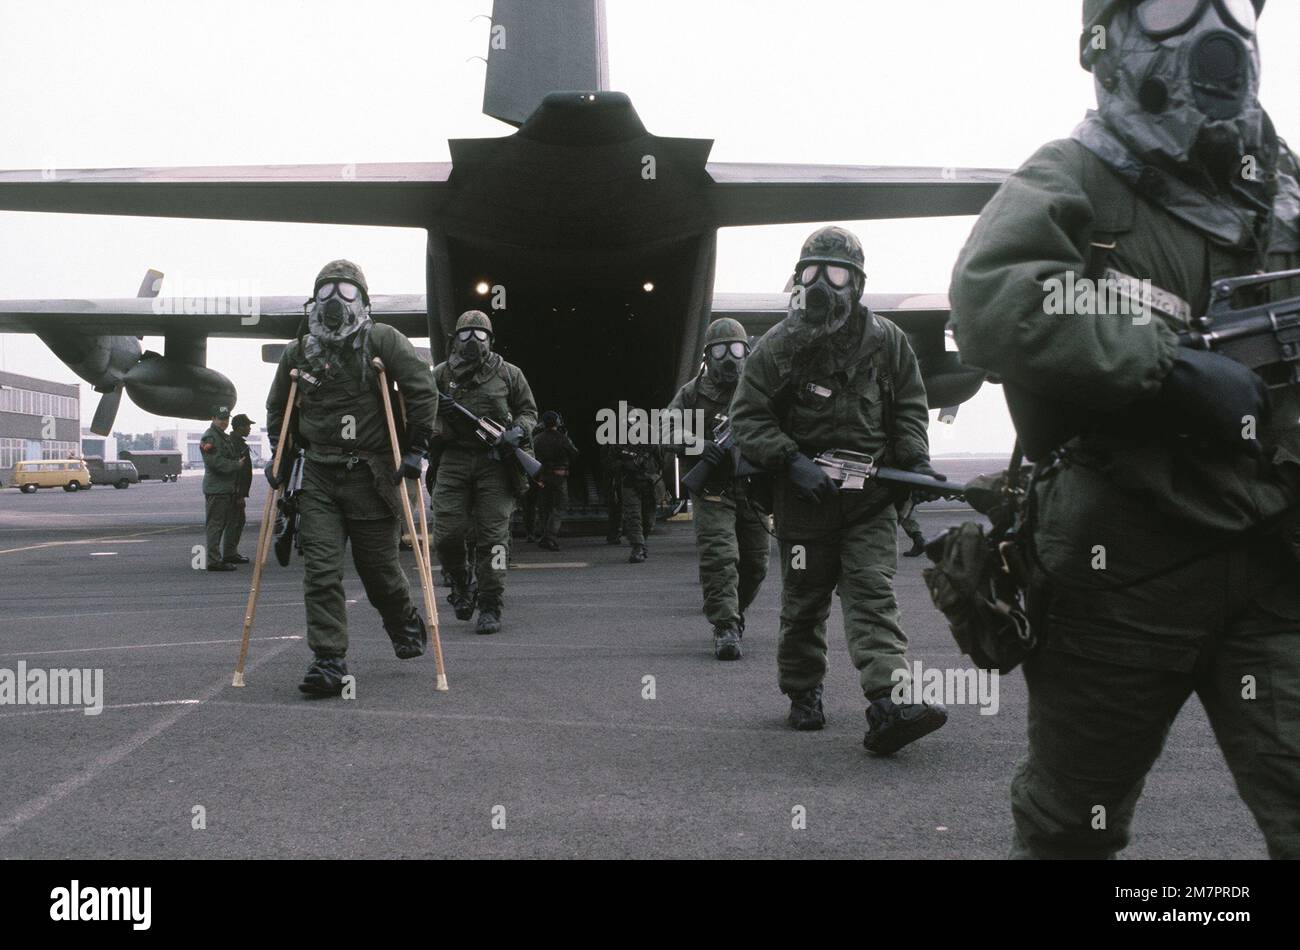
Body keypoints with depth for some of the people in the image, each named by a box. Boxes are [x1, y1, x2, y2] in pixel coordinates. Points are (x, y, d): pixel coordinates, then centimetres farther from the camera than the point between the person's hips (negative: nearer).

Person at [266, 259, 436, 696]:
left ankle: (406, 623, 36)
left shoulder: (382, 340, -4)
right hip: (318, 477, 3)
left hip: (371, 474, -3)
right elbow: (278, 407, 24)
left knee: (378, 566, 6)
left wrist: (414, 448, -8)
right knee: (320, 570, -6)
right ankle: (329, 661, -4)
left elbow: (422, 389, -6)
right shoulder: (298, 352, 9)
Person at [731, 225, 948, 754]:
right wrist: (793, 463, -16)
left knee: (873, 592, -11)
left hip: (869, 496, 1)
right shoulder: (778, 345, -3)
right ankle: (802, 693, 28)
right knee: (804, 600, 10)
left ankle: (889, 701, -20)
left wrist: (915, 460, -2)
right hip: (803, 493, 0)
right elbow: (747, 416, -3)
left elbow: (909, 406, 13)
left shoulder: (886, 340, 3)